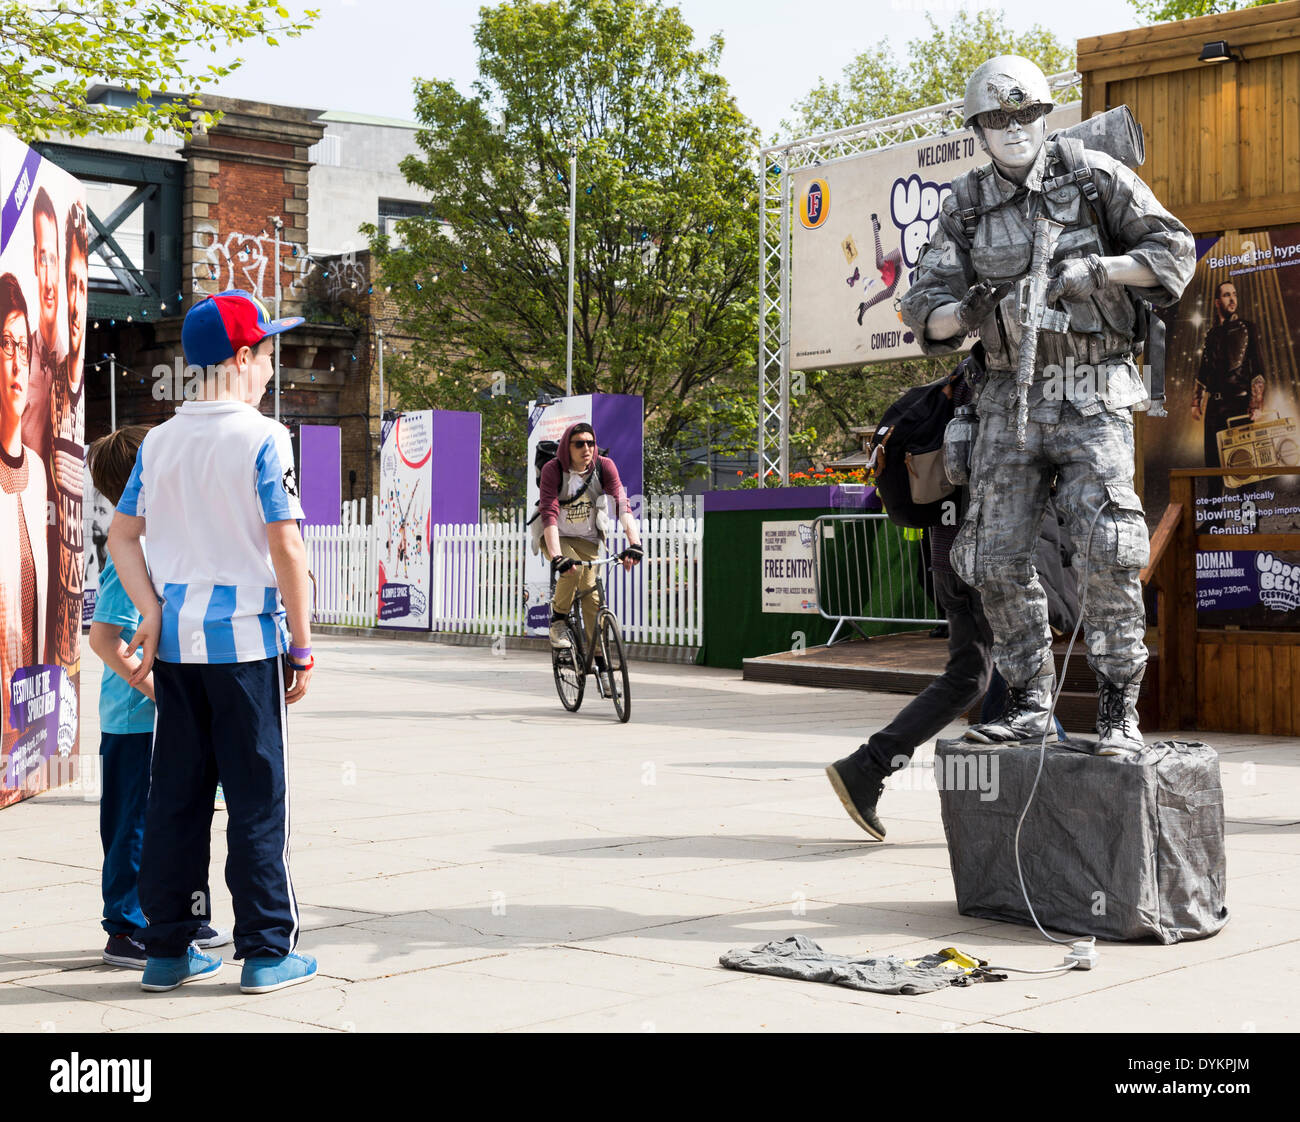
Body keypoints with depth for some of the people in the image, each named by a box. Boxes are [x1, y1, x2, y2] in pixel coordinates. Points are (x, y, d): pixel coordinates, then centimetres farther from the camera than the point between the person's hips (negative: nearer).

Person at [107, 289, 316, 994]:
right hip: (246, 640, -5)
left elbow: (122, 535, 7)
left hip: (175, 640, 5)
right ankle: (266, 951, 7)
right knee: (257, 796, 2)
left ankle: (169, 949, 17)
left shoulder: (159, 441, 8)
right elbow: (286, 549, -12)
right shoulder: (262, 439, -10)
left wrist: (152, 613, 2)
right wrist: (302, 647, -7)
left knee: (174, 795, 11)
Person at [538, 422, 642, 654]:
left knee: (592, 594, -11)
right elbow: (549, 514, -31)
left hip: (587, 539, 2)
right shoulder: (552, 469, -22)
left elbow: (622, 504, -23)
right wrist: (556, 556, -43)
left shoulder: (604, 466, -15)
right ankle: (558, 620, -6)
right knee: (571, 570, -31)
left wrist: (635, 543, -38)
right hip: (557, 537, -2)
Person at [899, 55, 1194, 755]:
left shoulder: (1091, 174, 0)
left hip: (1092, 395, -3)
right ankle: (1028, 706, 12)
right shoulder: (965, 205, 8)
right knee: (998, 559, 0)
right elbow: (924, 309, 2)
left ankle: (1119, 710, -8)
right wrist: (966, 311, -22)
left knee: (1108, 547, -17)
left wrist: (1093, 269, -16)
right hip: (1012, 397, 4)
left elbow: (1174, 250, 0)